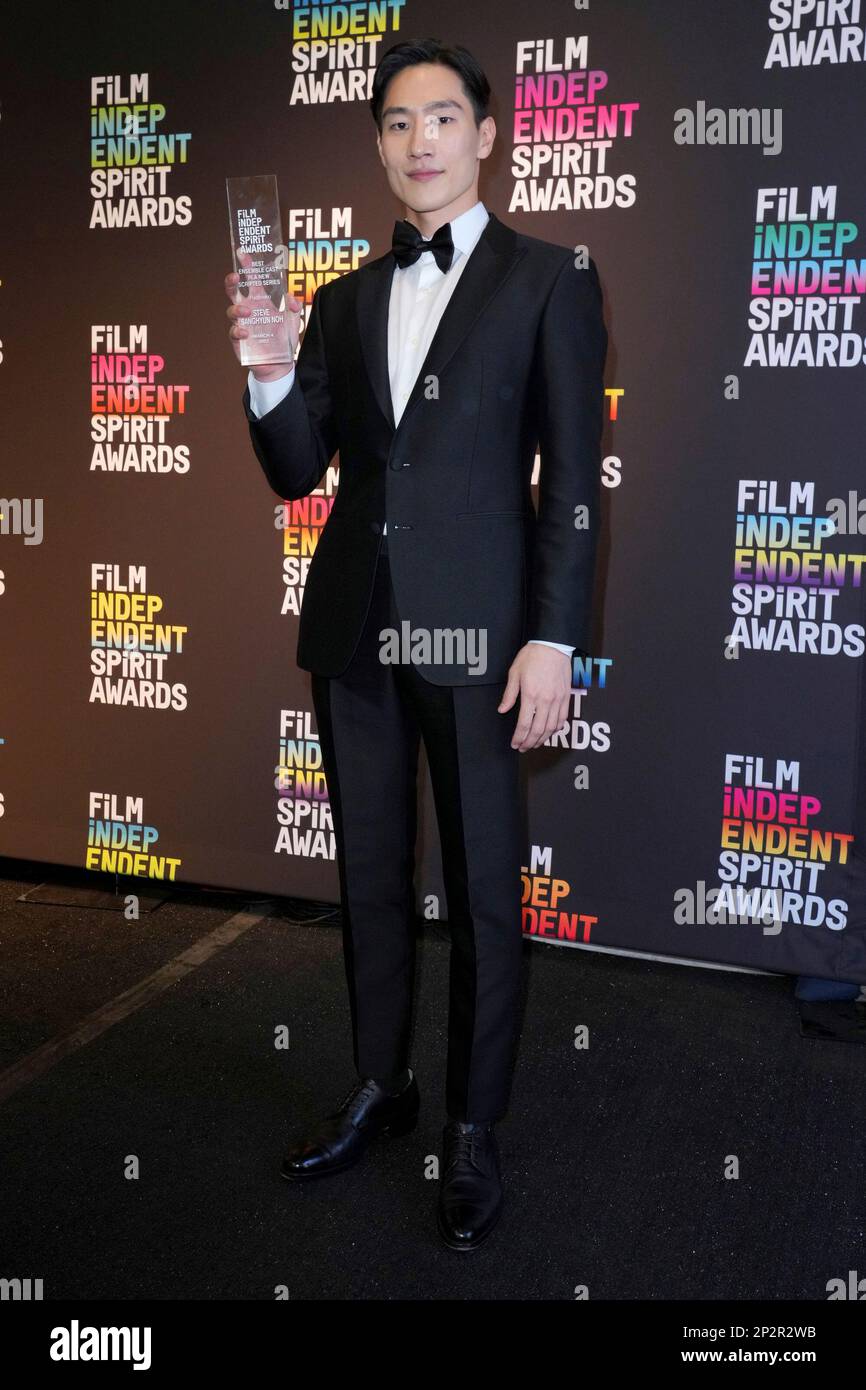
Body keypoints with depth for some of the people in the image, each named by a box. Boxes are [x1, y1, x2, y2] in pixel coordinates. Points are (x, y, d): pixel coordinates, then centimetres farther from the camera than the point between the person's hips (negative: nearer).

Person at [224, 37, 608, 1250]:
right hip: (354, 626, 5)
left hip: (475, 628, -4)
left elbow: (572, 480, -4)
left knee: (483, 887, 5)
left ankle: (474, 1130, 23)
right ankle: (379, 1088, 34)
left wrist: (554, 639, -11)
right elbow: (296, 472, 11)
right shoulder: (345, 300, 14)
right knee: (369, 876, 15)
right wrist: (267, 370, -8)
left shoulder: (549, 281, 2)